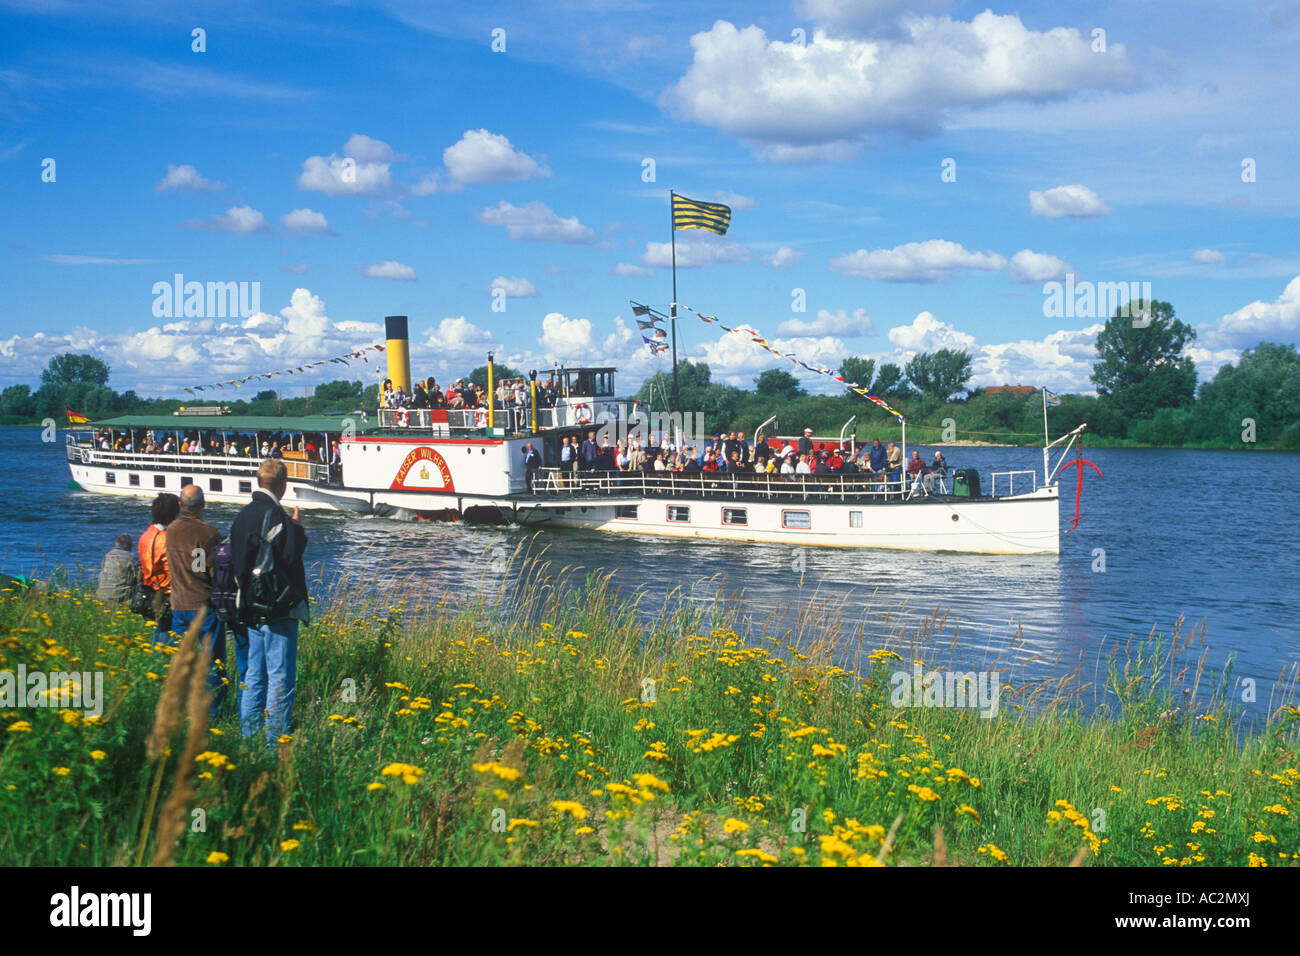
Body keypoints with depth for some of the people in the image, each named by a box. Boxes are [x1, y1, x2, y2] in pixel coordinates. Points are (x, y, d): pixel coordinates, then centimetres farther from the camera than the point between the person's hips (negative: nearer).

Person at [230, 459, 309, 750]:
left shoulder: (243, 515, 11)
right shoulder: (275, 516, -15)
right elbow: (291, 555, -15)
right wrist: (297, 529, -3)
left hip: (250, 610, 8)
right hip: (277, 610, -8)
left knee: (253, 678, 13)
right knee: (280, 678, -4)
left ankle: (248, 739, 17)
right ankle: (276, 742, -4)